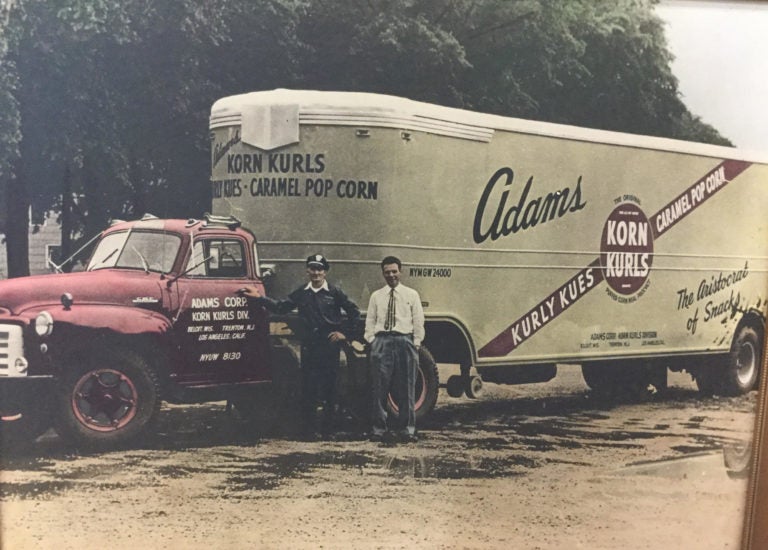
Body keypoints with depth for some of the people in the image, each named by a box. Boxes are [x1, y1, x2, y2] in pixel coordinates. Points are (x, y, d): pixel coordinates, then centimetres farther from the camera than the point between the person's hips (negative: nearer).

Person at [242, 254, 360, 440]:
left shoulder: (335, 292, 2)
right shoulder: (301, 293, 11)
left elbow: (354, 312, 5)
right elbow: (280, 307, 14)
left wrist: (345, 332, 1)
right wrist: (259, 298, 10)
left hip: (330, 345, -2)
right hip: (309, 346, 3)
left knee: (329, 389, 2)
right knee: (307, 389, 1)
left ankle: (327, 430, 10)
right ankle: (309, 430, 8)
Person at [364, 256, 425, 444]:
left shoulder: (411, 295, 9)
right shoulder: (376, 296, 12)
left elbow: (418, 322, 7)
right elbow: (370, 322, 12)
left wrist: (415, 345, 0)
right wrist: (372, 343, 1)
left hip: (405, 341, 0)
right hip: (382, 341, 1)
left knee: (406, 388, 2)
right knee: (380, 387, 0)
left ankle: (406, 430, 10)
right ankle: (379, 430, 7)